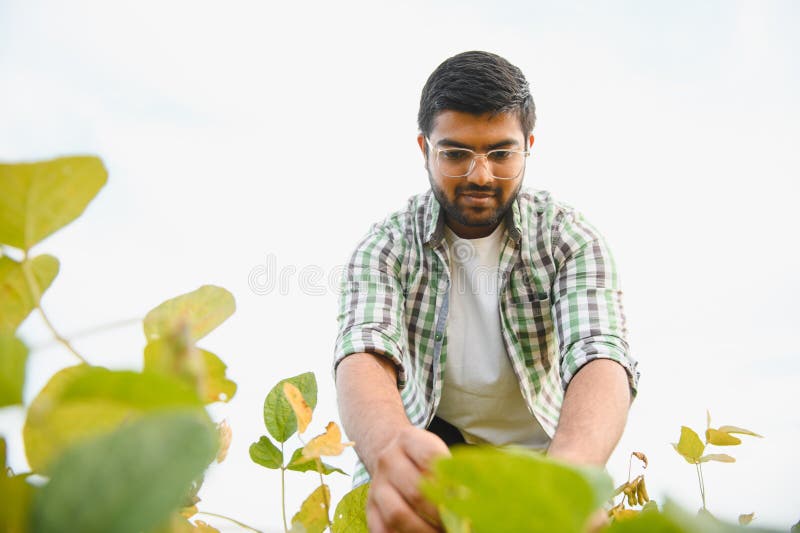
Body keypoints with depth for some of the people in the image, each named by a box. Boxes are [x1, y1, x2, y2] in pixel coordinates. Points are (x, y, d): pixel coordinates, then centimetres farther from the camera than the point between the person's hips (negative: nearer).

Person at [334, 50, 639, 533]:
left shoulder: (571, 239, -9)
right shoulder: (387, 247, -9)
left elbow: (600, 356, -24)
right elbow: (365, 354, -25)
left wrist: (567, 471, -47)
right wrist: (390, 446, -49)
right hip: (427, 450, 1)